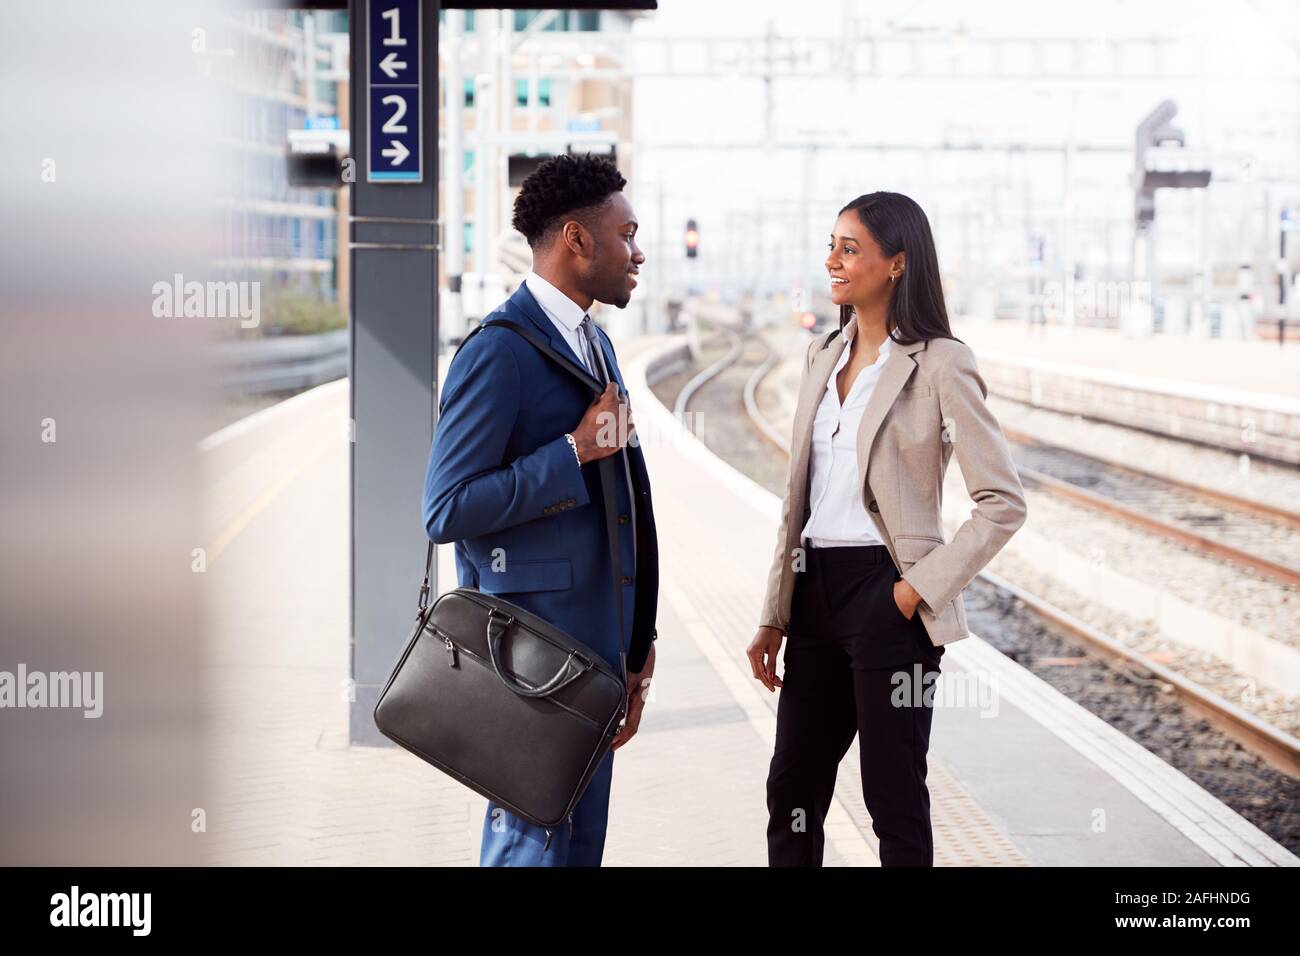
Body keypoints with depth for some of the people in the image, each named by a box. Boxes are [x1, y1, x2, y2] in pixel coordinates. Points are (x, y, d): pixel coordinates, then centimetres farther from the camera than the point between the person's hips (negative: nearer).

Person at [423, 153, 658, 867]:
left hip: (596, 633, 9)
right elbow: (447, 511, -19)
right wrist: (576, 450, -19)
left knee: (583, 838, 13)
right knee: (534, 838, -4)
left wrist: (634, 643, 21)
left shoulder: (594, 342, 16)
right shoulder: (499, 351, -14)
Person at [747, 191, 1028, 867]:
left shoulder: (940, 365, -9)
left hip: (884, 593, -7)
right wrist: (773, 616, 12)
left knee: (893, 798, 2)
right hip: (816, 590, 7)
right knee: (792, 791, 12)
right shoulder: (824, 355, 11)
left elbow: (1003, 502, -11)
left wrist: (921, 587, -15)